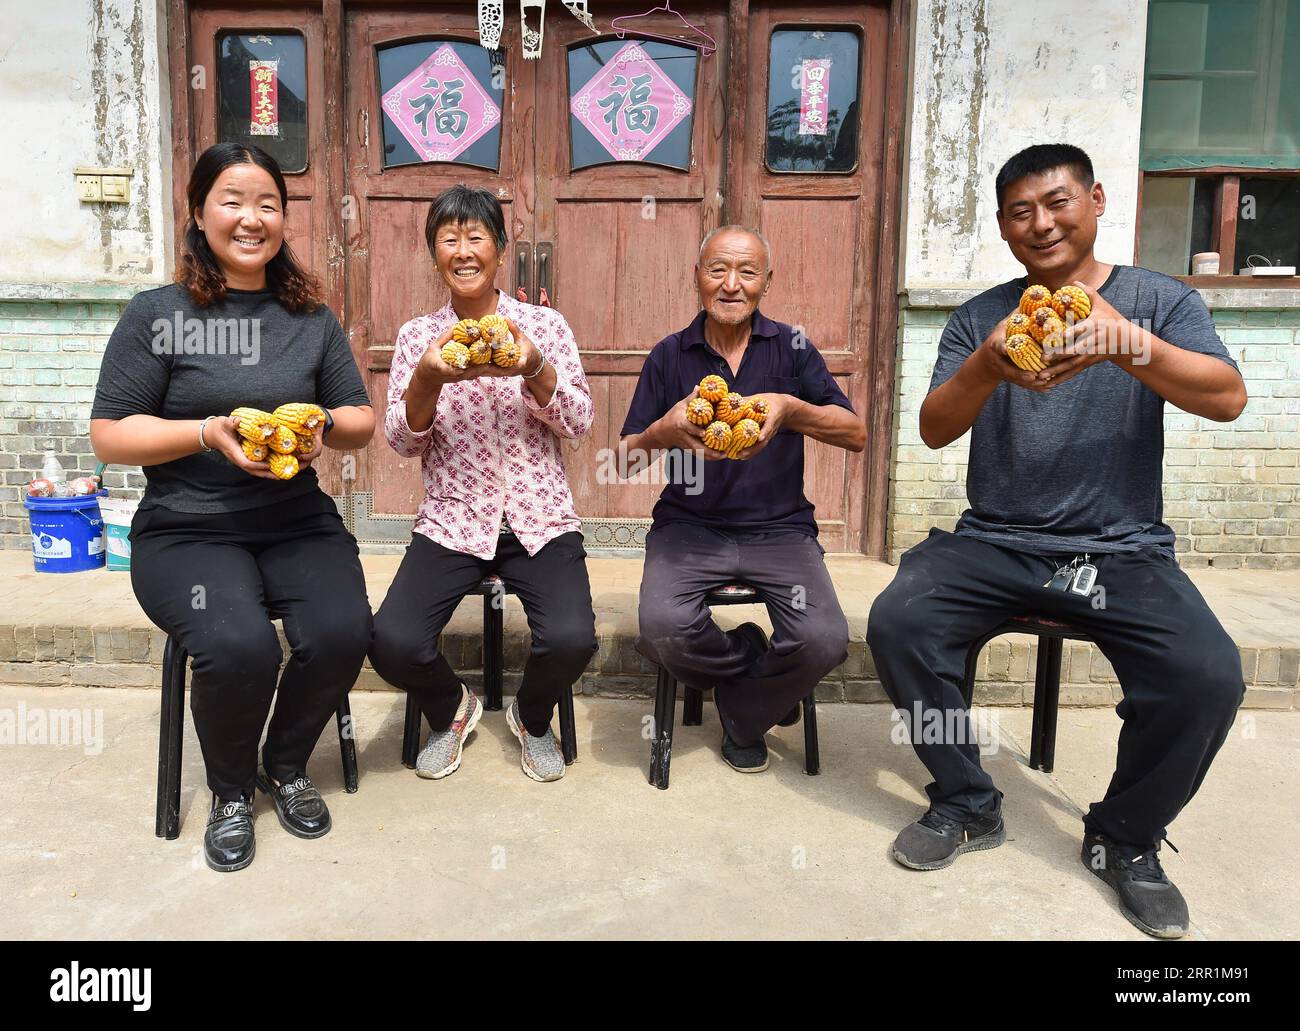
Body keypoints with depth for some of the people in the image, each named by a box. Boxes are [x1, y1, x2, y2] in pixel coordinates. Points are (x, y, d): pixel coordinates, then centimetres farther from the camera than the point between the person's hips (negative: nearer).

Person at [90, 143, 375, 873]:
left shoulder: (313, 319, 11)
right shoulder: (156, 315, 1)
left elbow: (362, 422, 12)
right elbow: (110, 435, -1)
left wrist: (324, 427, -11)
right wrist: (209, 433, -17)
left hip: (299, 524, 3)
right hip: (187, 531, -2)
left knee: (343, 632, -24)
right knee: (241, 646, -29)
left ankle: (287, 766, 10)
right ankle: (231, 791, 6)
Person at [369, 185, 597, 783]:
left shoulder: (544, 324, 5)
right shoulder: (417, 336, 8)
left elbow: (579, 423, -2)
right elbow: (402, 442, 1)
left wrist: (533, 368, -22)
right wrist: (428, 377, -19)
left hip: (539, 521, 0)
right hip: (451, 522, 1)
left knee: (570, 639, -25)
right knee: (393, 643, -22)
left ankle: (532, 718, 13)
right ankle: (449, 709, 16)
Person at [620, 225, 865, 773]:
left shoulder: (790, 347, 5)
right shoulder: (669, 354, 7)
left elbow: (855, 434, -2)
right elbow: (627, 456, 4)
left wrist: (791, 409, -21)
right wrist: (664, 431, -18)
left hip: (779, 528, 0)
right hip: (688, 527, 0)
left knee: (824, 640, -23)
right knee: (662, 627, -28)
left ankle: (742, 716, 10)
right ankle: (748, 657, 8)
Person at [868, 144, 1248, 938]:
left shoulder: (1160, 300, 5)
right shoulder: (980, 316, 8)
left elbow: (1228, 399, -11)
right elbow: (934, 431, -4)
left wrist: (1125, 343, -30)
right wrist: (986, 367, -27)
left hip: (1124, 549, 0)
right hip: (996, 542, 1)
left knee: (1208, 677, -25)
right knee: (897, 622, -24)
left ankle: (1127, 838, 5)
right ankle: (968, 807, 0)